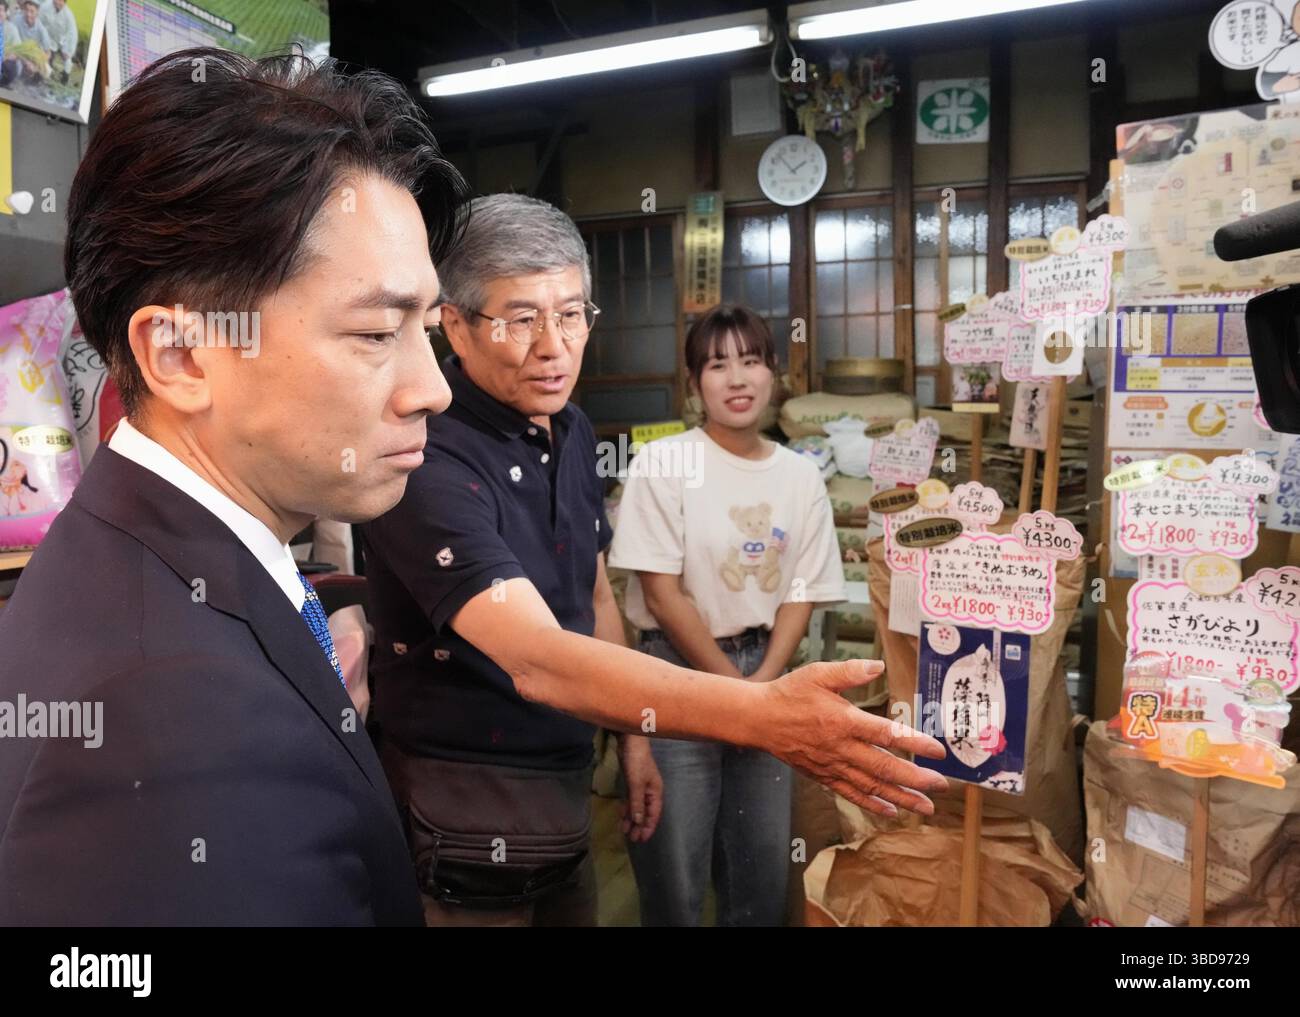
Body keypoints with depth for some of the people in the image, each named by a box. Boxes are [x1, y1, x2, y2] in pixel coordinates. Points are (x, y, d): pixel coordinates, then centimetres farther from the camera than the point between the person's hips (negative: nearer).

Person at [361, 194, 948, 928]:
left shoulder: (572, 431, 1)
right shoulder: (430, 461, -26)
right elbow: (539, 660, -38)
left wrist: (633, 740, 9)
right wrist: (765, 715, -47)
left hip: (564, 790, 7)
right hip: (466, 816, -6)